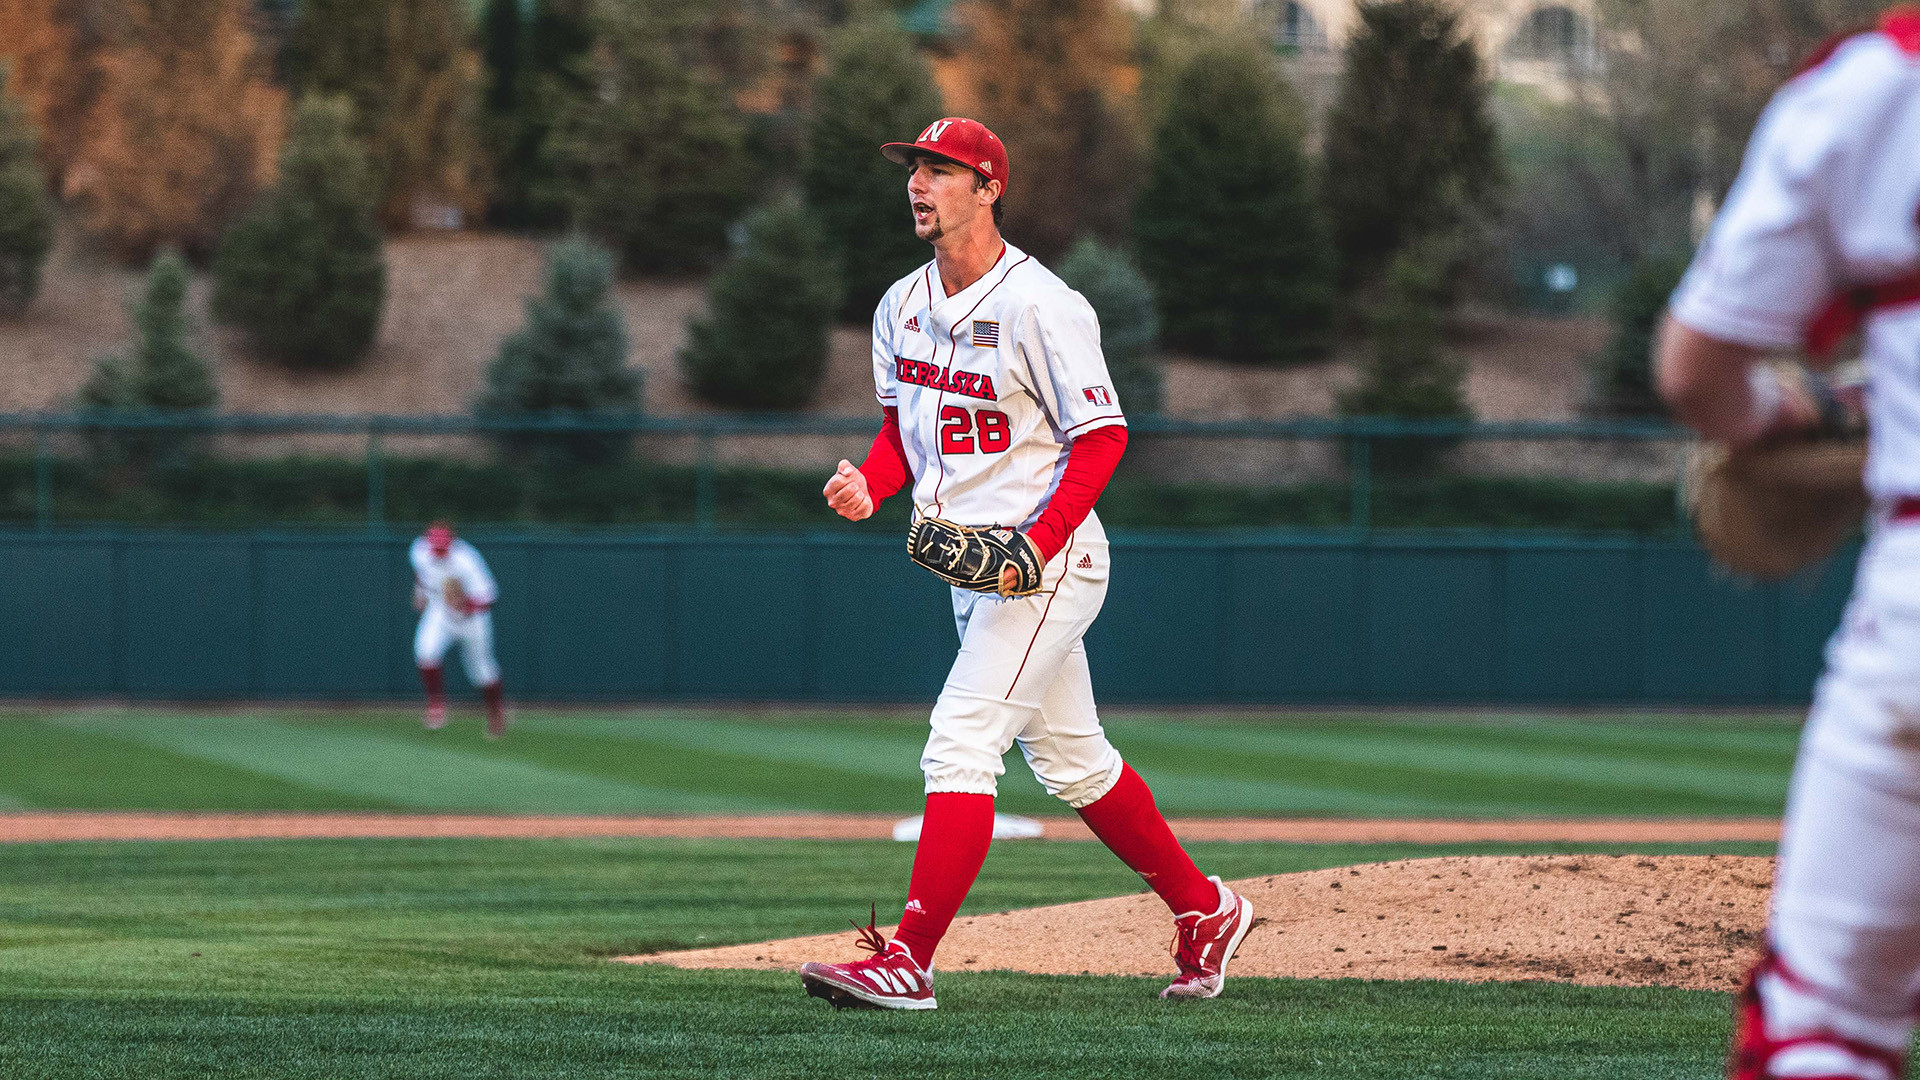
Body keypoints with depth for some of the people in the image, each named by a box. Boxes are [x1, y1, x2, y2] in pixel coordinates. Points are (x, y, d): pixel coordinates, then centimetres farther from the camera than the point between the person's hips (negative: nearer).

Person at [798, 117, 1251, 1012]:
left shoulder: (1041, 307, -17)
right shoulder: (902, 307, 8)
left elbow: (1102, 435, -16)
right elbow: (901, 426, 18)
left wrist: (1035, 543, -26)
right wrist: (869, 486, -5)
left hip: (1047, 561, -9)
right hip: (971, 567, 9)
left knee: (961, 745, -17)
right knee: (1069, 761, 16)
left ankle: (907, 962, -19)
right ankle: (1203, 911, 30)